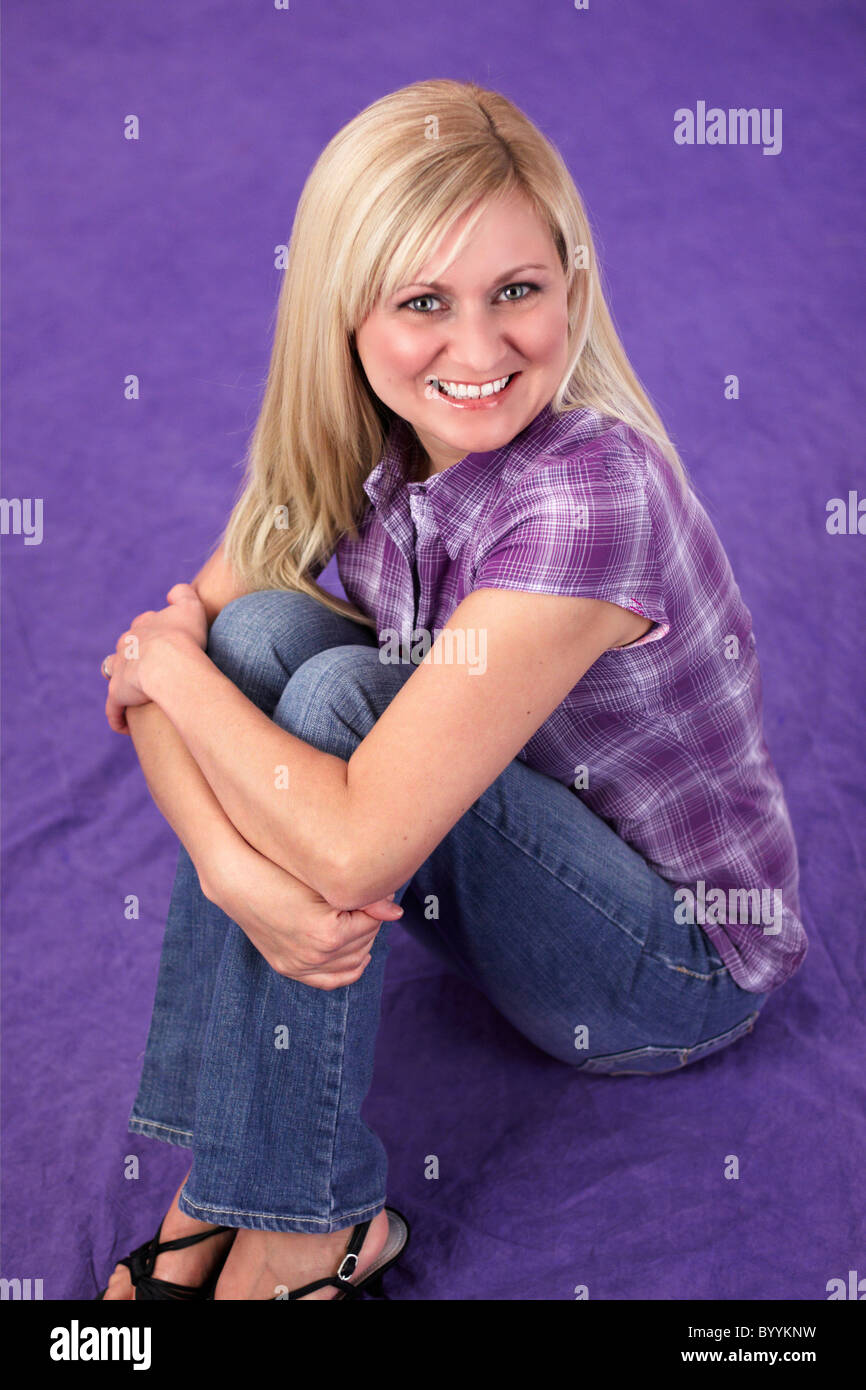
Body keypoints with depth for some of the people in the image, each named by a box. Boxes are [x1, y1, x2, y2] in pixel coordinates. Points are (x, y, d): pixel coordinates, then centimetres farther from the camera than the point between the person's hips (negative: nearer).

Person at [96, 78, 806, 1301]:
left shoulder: (590, 493, -32)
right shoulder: (349, 446, -9)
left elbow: (354, 847, -36)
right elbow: (162, 658, -10)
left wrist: (172, 663, -19)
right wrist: (234, 865, -29)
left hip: (685, 966, -6)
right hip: (520, 883, 6)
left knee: (337, 693, -28)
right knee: (265, 626, -18)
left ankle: (300, 1225, -13)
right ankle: (222, 1177, -12)